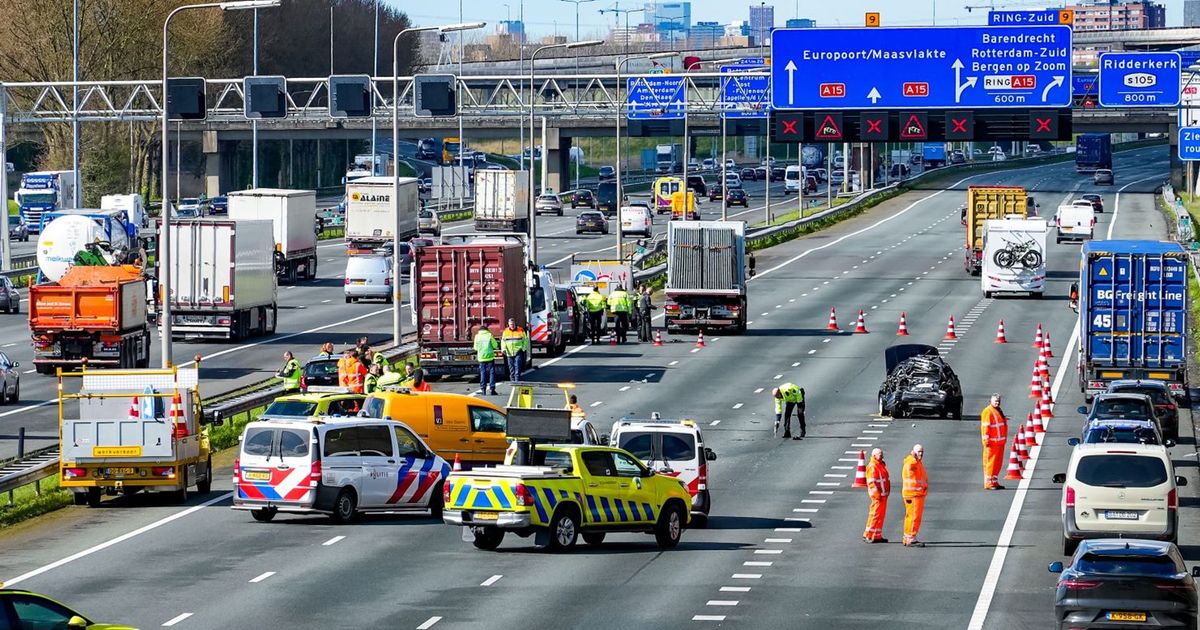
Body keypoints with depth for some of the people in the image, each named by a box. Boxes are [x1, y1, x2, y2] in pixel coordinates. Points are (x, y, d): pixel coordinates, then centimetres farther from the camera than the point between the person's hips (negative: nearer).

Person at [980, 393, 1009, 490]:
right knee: (990, 462, -7)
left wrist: (1004, 439, 26)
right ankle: (989, 483, -7)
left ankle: (994, 482, 20)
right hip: (992, 442, -9)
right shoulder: (988, 411, -11)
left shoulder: (998, 410, 18)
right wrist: (986, 440, -21)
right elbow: (985, 427, -16)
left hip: (1000, 442, 9)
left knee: (998, 463, 13)